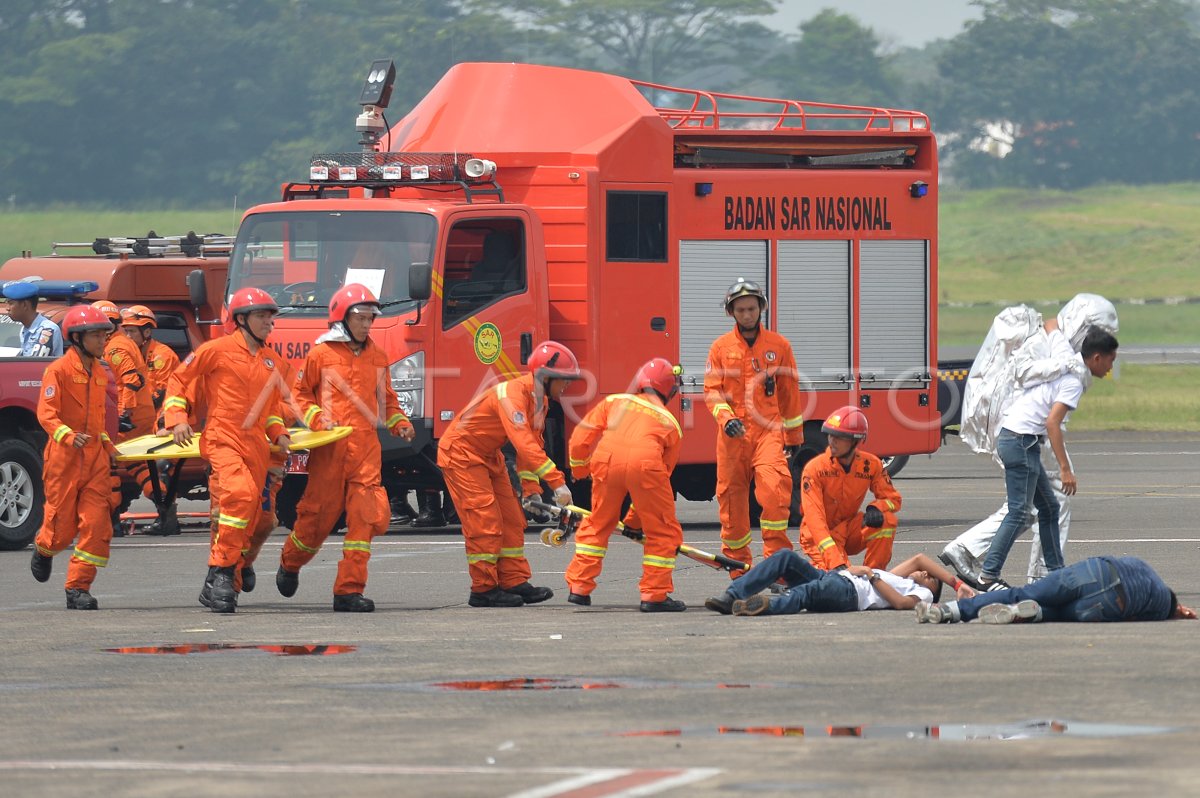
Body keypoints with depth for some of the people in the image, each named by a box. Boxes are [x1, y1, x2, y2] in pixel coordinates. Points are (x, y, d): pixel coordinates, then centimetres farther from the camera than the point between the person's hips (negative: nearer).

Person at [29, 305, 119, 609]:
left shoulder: (99, 373, 14)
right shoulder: (59, 370, -9)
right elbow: (46, 413, -17)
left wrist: (107, 445, 18)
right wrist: (68, 436, -33)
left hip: (95, 459, 6)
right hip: (64, 458, -6)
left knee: (96, 524, -6)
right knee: (62, 527, 1)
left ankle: (78, 589, 1)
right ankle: (43, 550, 37)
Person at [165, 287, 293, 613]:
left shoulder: (269, 360, 18)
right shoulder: (218, 350, -2)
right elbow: (179, 379, 4)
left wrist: (279, 433, 13)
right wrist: (177, 419, -6)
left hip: (255, 445, 7)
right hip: (222, 437, -7)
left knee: (247, 519, 8)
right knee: (241, 494, -30)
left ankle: (224, 586, 21)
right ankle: (221, 570, -24)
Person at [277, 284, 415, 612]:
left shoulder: (377, 357, 14)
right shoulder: (321, 354, 1)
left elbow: (386, 398, 25)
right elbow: (300, 394, 7)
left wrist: (399, 423, 8)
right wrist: (317, 419, -9)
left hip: (366, 447, 3)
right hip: (329, 447, -3)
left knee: (365, 517, -9)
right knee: (319, 514, 4)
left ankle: (349, 590, -7)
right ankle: (290, 564, 34)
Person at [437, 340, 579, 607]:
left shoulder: (539, 400, 1)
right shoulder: (512, 394, -31)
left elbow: (533, 445, 8)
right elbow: (524, 445, -40)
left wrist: (531, 490, -2)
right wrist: (557, 482, -44)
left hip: (488, 455, 10)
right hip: (461, 452, -10)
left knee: (511, 519, 6)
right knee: (484, 520, -12)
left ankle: (514, 582, 9)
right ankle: (483, 590, -7)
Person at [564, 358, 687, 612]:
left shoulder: (614, 401, 29)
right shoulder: (671, 423, 26)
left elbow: (580, 438, 23)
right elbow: (664, 472, 27)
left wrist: (579, 470, 43)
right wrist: (634, 520, 34)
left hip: (606, 460, 2)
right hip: (644, 462, -2)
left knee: (598, 524, 22)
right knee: (663, 531, 14)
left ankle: (579, 588, 23)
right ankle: (654, 595, 10)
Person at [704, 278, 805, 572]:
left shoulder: (778, 345, 7)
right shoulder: (721, 347, 6)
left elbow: (789, 391, 14)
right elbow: (711, 390, 4)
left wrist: (794, 435, 17)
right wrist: (726, 419, -15)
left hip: (768, 429, -1)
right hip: (733, 434, 1)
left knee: (774, 485, -22)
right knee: (732, 495, 4)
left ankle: (777, 555, -15)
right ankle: (738, 563, 17)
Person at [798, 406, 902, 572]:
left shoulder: (870, 465, -8)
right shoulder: (815, 468, -20)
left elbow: (893, 498, 0)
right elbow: (814, 519, -27)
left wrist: (876, 509, -28)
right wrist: (836, 563, -38)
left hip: (849, 530, 4)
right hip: (820, 537, -4)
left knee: (887, 520, -22)